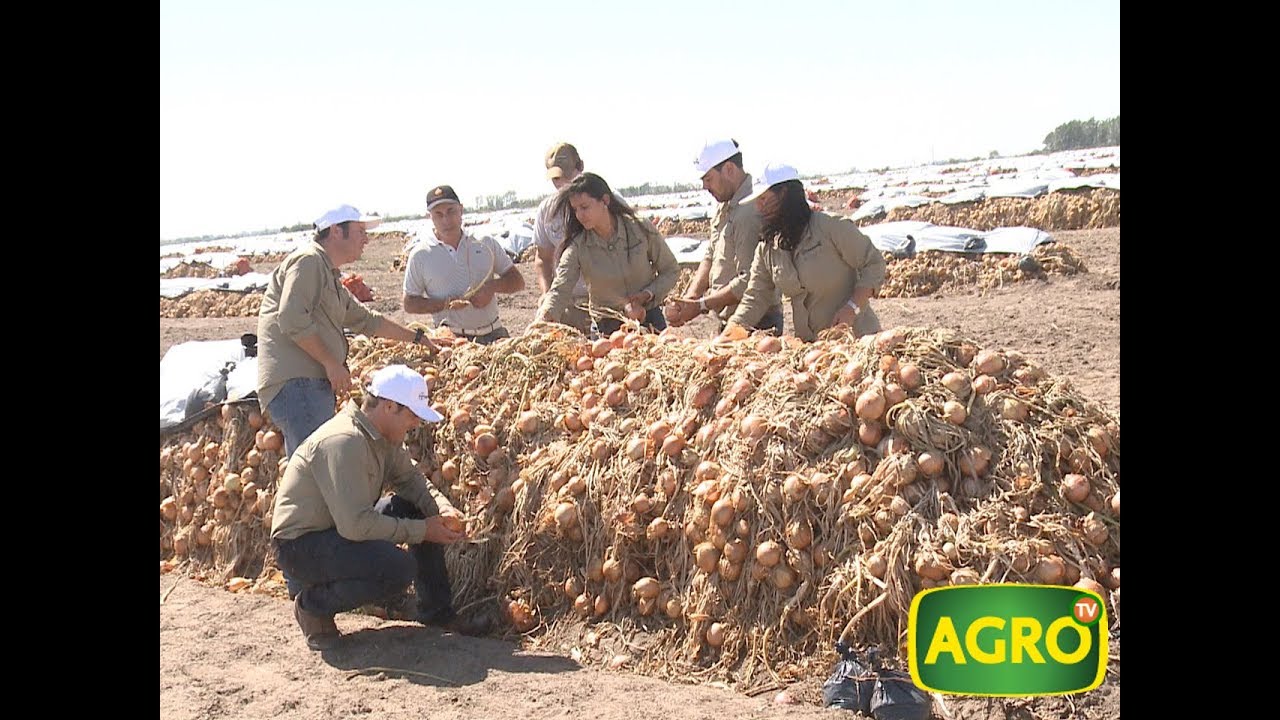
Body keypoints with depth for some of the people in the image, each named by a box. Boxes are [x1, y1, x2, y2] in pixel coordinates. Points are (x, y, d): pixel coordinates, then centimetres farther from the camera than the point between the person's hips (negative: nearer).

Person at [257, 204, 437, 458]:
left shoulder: (331, 276, 27)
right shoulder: (308, 260, -5)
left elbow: (366, 319, 36)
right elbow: (292, 320, -17)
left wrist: (418, 338, 38)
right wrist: (331, 363, -14)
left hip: (318, 385, 11)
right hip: (296, 383, -11)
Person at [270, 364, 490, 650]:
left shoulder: (383, 435, 2)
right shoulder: (344, 442, -28)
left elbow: (410, 478, 13)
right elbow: (355, 525, -32)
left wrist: (443, 509, -8)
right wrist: (421, 531, -24)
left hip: (343, 527, 10)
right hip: (299, 544, -10)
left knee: (424, 510, 2)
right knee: (399, 567, -29)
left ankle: (436, 610, 12)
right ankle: (312, 603, -7)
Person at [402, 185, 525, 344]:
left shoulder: (486, 244, 12)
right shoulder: (420, 255, 6)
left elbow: (518, 281, 15)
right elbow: (409, 304, 7)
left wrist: (492, 286, -5)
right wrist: (446, 304, -8)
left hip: (494, 333, 2)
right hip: (452, 338, -2)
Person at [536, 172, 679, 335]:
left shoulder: (642, 229, -11)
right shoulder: (577, 246, -11)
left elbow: (671, 271, -1)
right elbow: (560, 290, -19)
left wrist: (645, 295, -16)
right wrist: (544, 317, -39)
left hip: (650, 320, 0)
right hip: (607, 327, 0)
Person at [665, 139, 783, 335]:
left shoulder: (750, 212, -21)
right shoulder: (725, 207, 11)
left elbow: (748, 282, -25)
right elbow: (710, 257, 15)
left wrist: (700, 306, -19)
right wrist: (690, 297, 0)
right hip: (729, 323, 9)